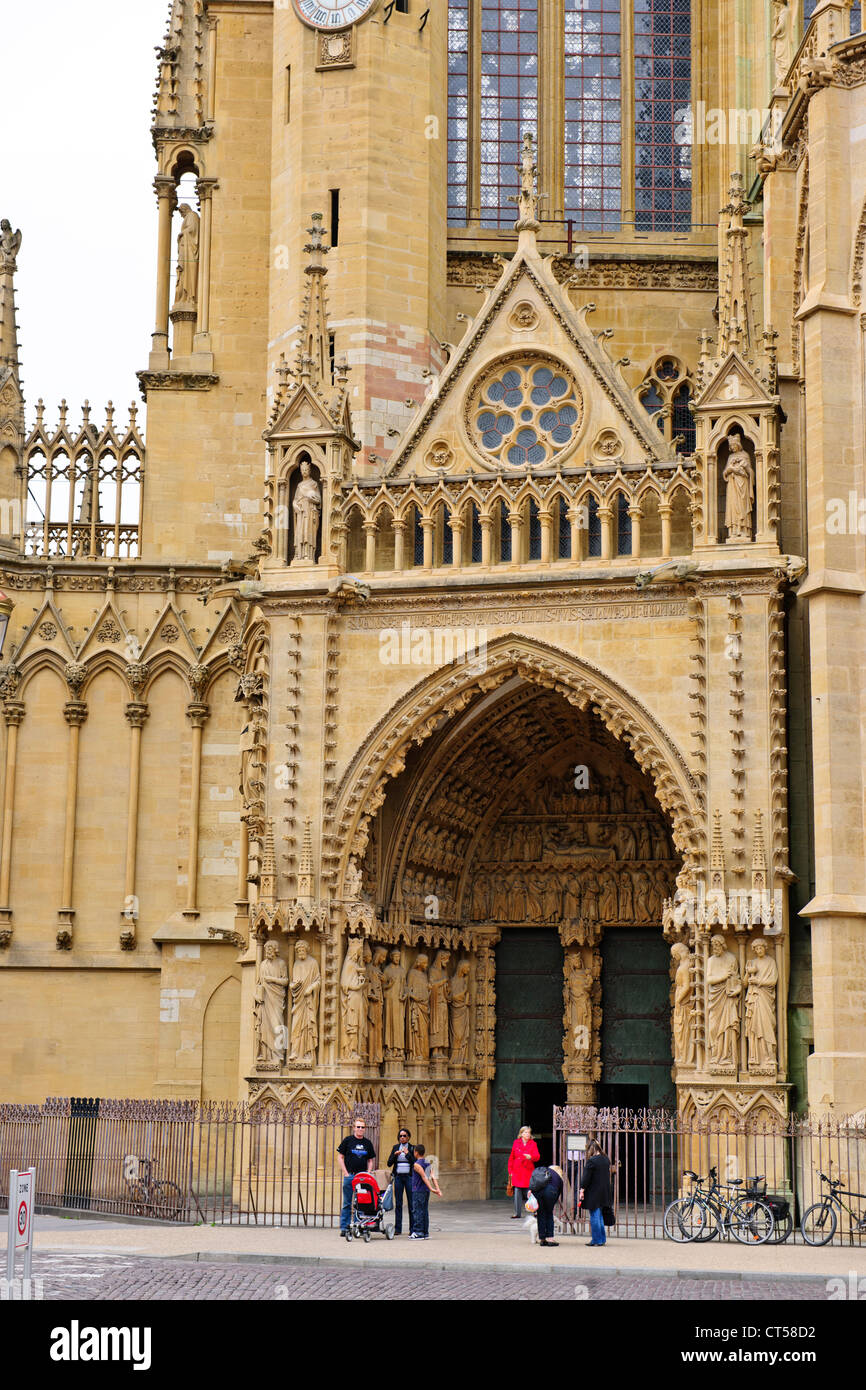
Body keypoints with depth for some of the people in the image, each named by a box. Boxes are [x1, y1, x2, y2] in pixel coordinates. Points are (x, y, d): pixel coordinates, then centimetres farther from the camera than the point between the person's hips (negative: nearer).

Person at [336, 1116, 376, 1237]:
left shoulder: (367, 1143, 11)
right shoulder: (348, 1140, 2)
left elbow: (371, 1160, 17)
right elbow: (340, 1157, 3)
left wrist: (368, 1173, 3)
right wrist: (346, 1172, -5)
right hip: (350, 1175, -3)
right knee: (347, 1203, -1)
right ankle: (344, 1227, 2)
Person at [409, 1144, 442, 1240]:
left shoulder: (417, 1164, -12)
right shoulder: (427, 1163, 11)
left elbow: (424, 1177, -20)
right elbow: (432, 1177, 4)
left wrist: (431, 1189, -25)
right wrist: (437, 1189, -2)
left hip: (418, 1191, -8)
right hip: (426, 1191, 8)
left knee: (417, 1211, -6)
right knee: (424, 1211, 11)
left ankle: (419, 1233, -8)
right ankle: (425, 1232, 13)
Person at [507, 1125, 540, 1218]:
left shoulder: (533, 1144, 5)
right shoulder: (516, 1143, 8)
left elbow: (537, 1156, -8)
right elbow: (511, 1158, 13)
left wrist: (530, 1157, -29)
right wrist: (510, 1171, 9)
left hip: (528, 1172, -1)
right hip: (517, 1172, 2)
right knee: (517, 1193, 1)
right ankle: (517, 1213, 7)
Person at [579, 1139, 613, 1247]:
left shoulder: (591, 1161, -17)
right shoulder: (606, 1160, 5)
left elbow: (586, 1177, -15)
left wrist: (582, 1190, -9)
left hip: (593, 1193, -7)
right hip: (604, 1192, 7)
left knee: (594, 1216, 1)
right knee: (600, 1216, 17)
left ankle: (596, 1240, 4)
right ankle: (602, 1238, 20)